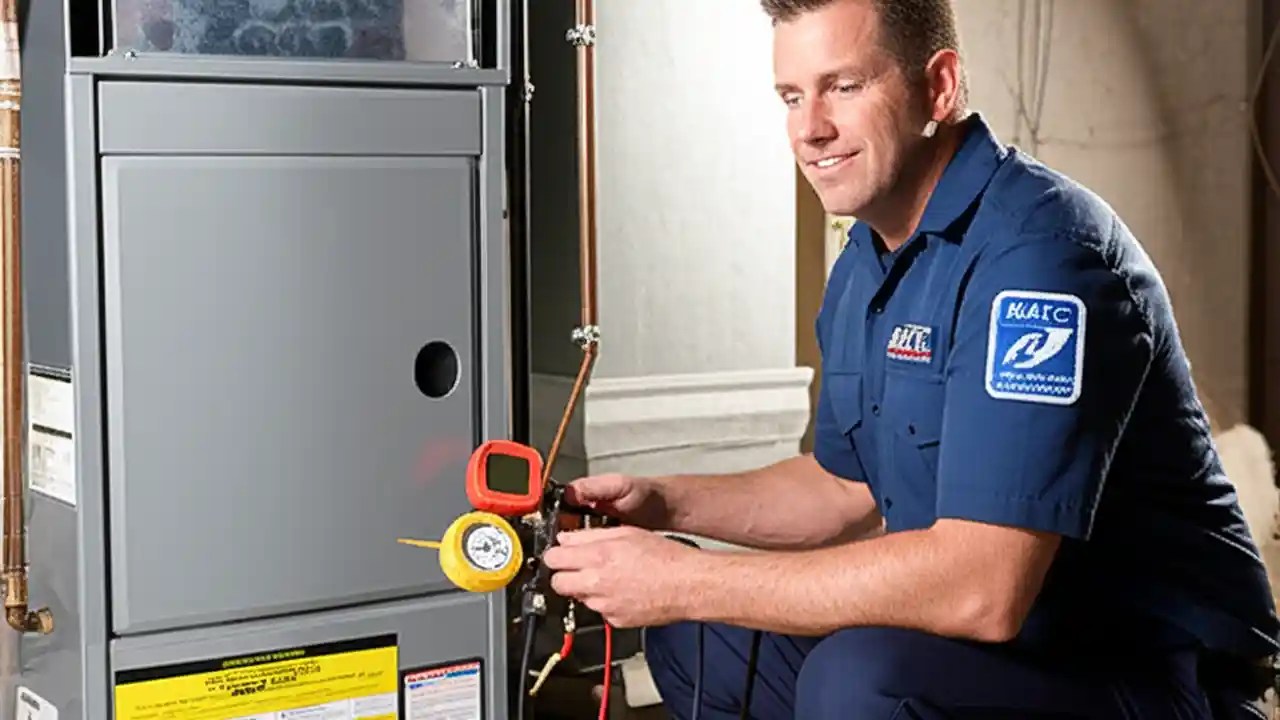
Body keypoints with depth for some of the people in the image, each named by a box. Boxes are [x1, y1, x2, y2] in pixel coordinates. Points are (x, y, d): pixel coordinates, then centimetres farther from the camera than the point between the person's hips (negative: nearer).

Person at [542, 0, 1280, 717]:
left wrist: (686, 580, -26)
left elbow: (983, 590, -32)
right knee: (692, 637, 9)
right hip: (999, 634, 9)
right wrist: (666, 503, 6)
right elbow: (846, 484, 21)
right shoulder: (866, 264, 7)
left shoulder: (1037, 249, -24)